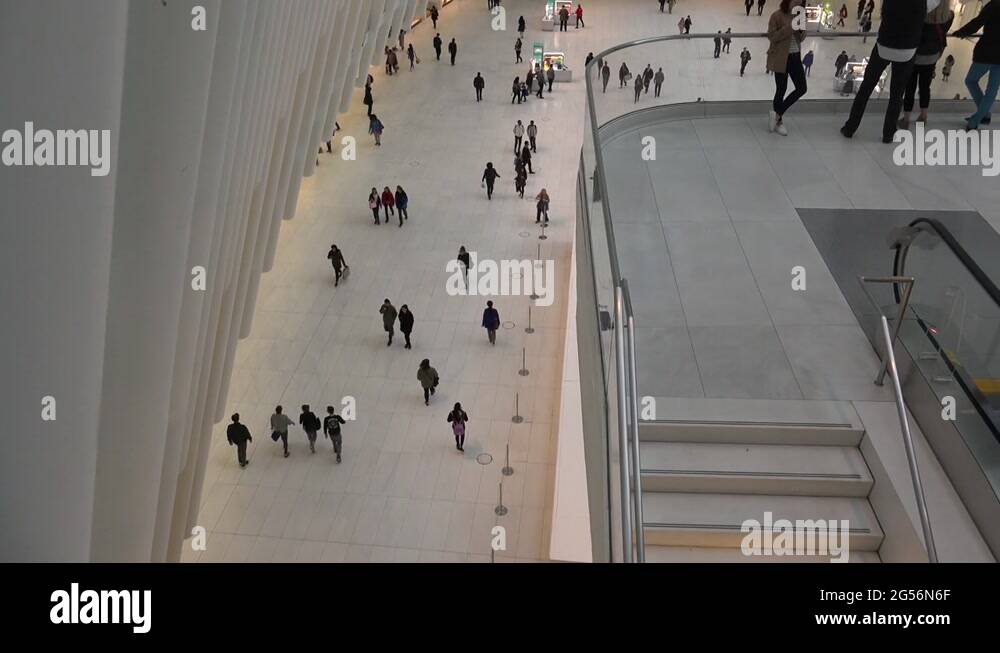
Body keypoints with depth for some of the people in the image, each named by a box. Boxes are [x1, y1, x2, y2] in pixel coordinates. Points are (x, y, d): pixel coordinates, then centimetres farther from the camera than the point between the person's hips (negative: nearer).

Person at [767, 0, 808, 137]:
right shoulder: (777, 16, -11)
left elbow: (801, 38, 17)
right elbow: (772, 36, -17)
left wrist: (802, 31, -6)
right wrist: (790, 27, -24)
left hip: (795, 57, 7)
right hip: (780, 59, -7)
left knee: (802, 88, 3)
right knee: (781, 90, 2)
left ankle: (777, 113, 16)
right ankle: (778, 121, 18)